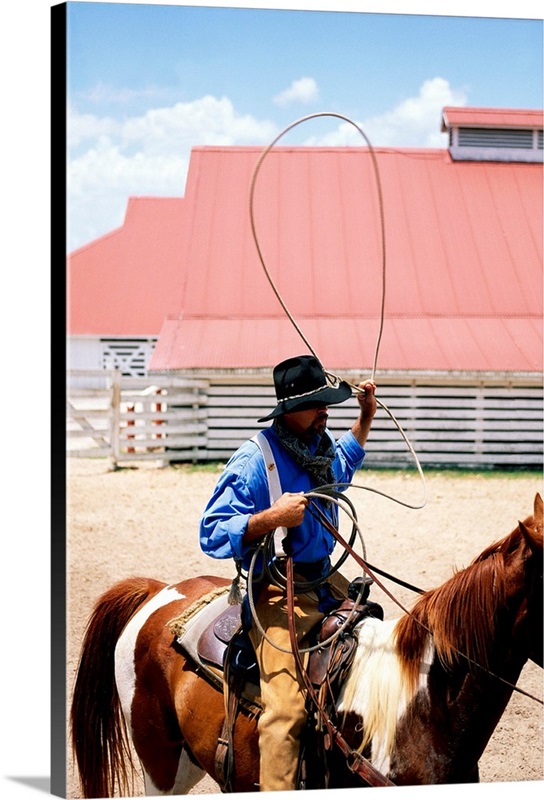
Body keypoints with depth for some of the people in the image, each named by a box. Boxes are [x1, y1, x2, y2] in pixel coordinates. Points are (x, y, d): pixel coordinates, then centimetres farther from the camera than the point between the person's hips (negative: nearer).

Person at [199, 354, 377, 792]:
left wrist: (366, 416, 27)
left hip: (324, 580, 8)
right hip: (277, 592, -8)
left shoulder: (323, 447, 10)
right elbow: (212, 534, -18)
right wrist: (272, 517, -29)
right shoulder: (254, 459, -15)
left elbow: (345, 462, 39)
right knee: (288, 706, -23)